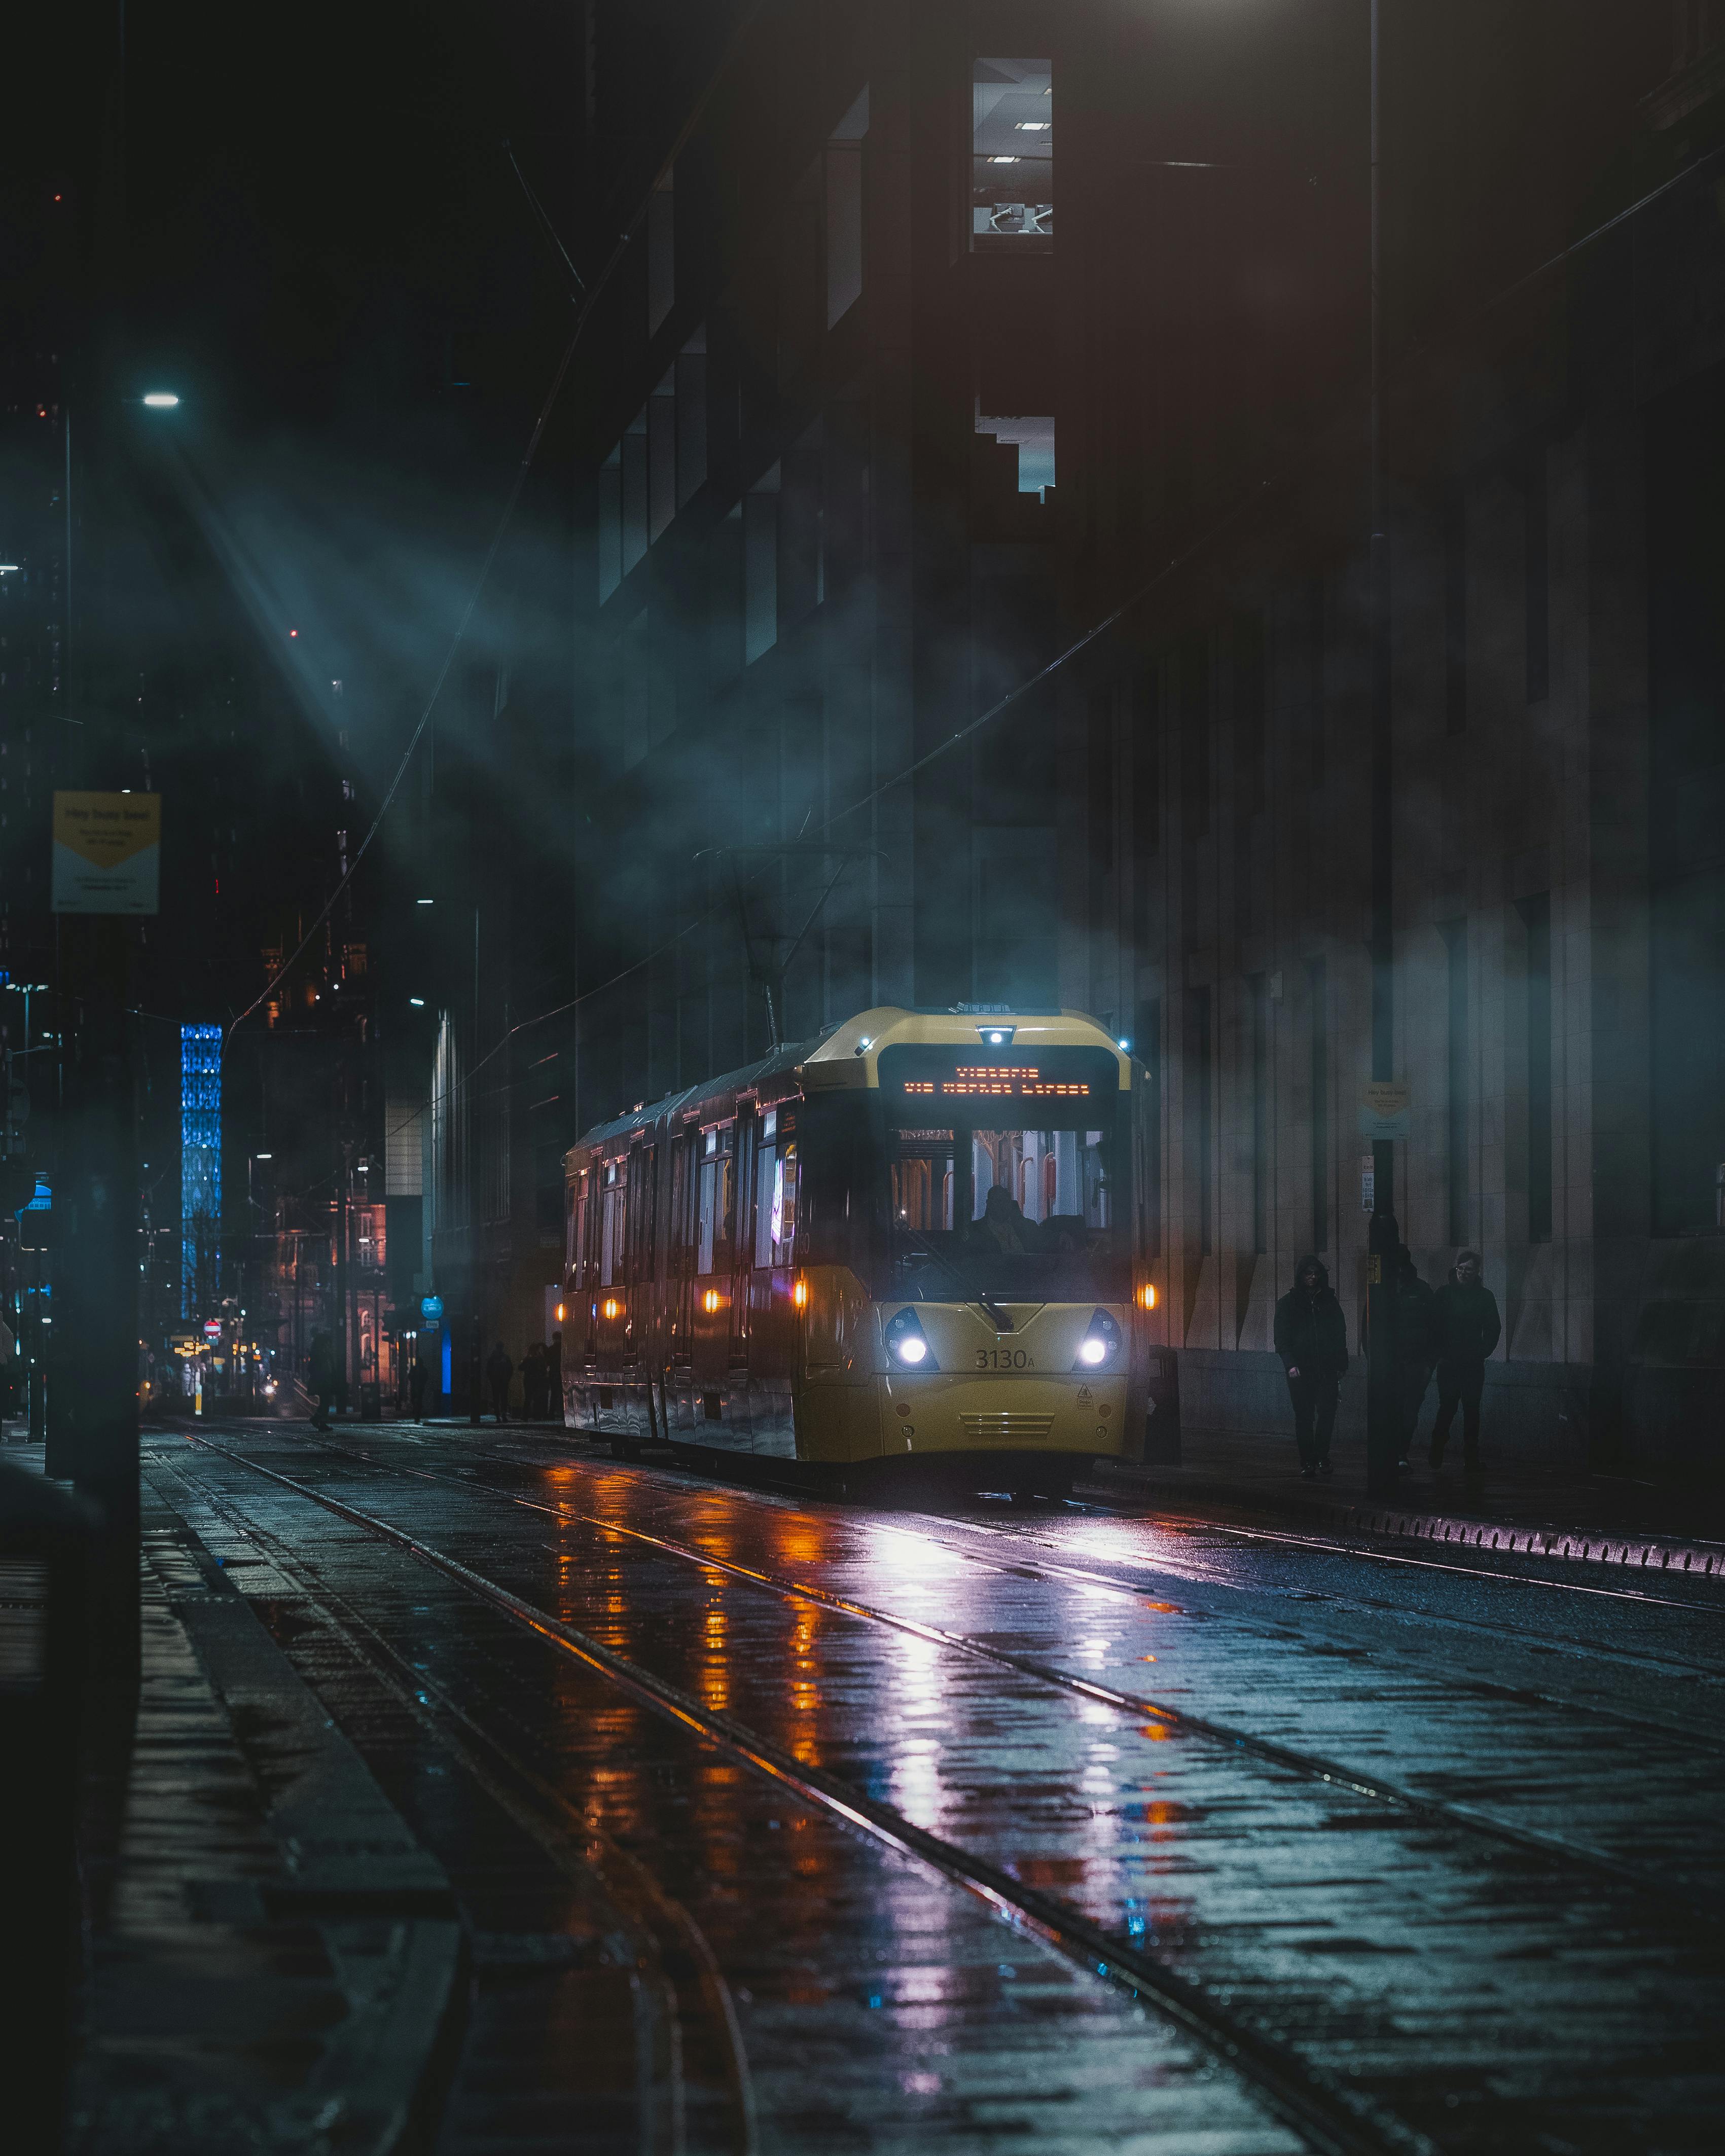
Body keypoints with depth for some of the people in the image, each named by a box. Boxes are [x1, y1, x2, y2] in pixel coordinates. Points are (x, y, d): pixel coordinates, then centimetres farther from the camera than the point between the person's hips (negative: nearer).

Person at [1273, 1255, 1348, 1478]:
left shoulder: (1329, 1301, 12)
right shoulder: (1289, 1303, 6)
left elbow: (1340, 1334, 13)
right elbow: (1282, 1338, 1)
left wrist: (1341, 1365, 4)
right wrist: (1290, 1364, -13)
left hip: (1327, 1369, 1)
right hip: (1301, 1371, -1)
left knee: (1327, 1414, -5)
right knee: (1304, 1417, -2)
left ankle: (1321, 1458, 8)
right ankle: (1307, 1462, 2)